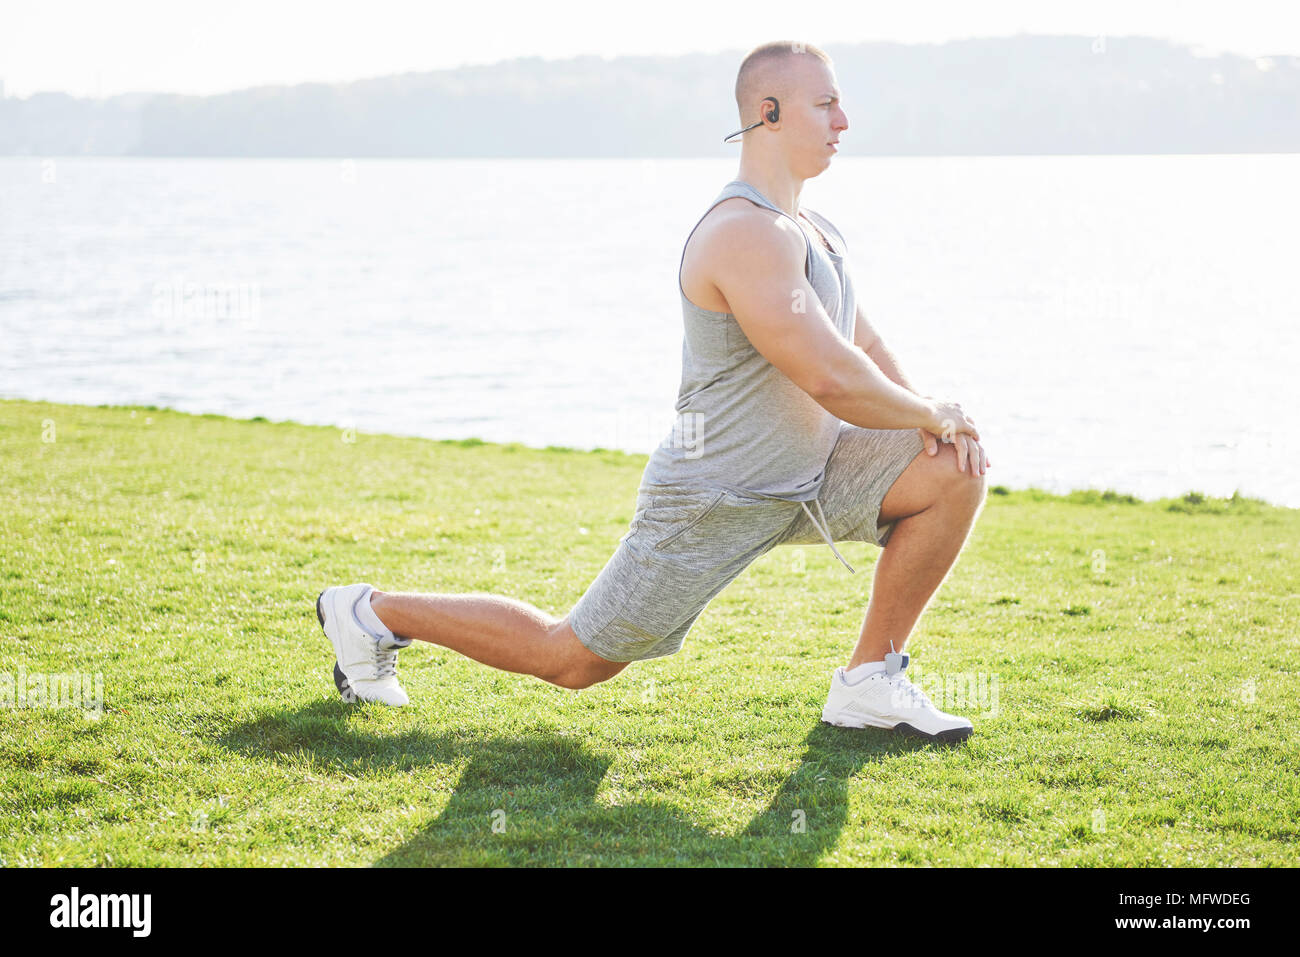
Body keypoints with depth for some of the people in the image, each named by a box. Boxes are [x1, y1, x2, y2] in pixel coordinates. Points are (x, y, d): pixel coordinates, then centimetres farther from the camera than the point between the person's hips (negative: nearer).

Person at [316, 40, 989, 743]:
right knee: (569, 660, 2)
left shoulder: (813, 232, 8)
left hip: (805, 477, 9)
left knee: (954, 473, -5)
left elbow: (867, 350, 16)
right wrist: (931, 417, -16)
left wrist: (930, 414, -3)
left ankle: (869, 685, 4)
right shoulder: (746, 235, -26)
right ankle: (373, 613, 21)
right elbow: (831, 379, -33)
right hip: (713, 505, -9)